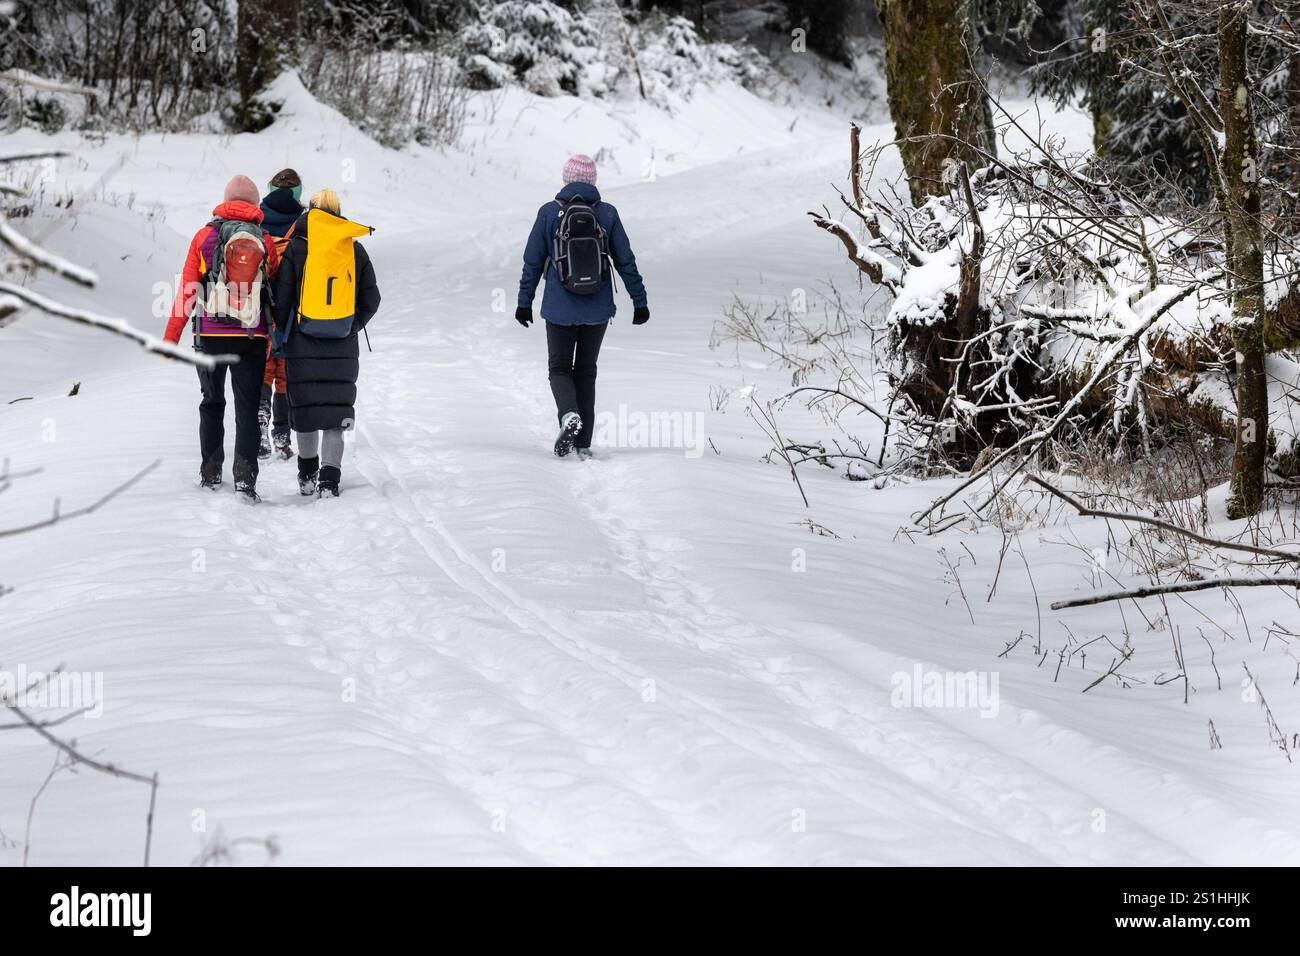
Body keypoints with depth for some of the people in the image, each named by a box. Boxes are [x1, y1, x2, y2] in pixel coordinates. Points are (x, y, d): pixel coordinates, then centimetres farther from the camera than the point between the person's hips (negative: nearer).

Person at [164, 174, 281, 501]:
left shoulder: (205, 236, 0)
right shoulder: (266, 243, 2)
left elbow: (187, 290, -1)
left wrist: (171, 336, 3)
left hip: (211, 335, 0)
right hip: (252, 339, 0)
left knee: (212, 403, 14)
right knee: (248, 409, 3)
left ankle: (211, 472, 15)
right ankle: (245, 475, -9)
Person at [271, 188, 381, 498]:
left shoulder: (296, 247, -4)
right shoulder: (355, 250, 4)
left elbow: (281, 298, -5)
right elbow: (371, 300, 8)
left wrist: (281, 333, 8)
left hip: (303, 343, -1)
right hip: (343, 348, 1)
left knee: (305, 406, 11)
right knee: (336, 412, 3)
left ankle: (308, 475, 24)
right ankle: (329, 478, -9)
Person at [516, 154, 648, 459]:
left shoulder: (549, 213, -5)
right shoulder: (607, 214, -3)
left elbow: (533, 261, -1)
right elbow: (626, 261, 0)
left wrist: (524, 302, 7)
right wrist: (640, 301, 7)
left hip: (560, 308, -1)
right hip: (598, 309, 2)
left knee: (559, 368, 12)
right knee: (586, 371, 14)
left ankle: (569, 414, -18)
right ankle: (583, 444, 11)